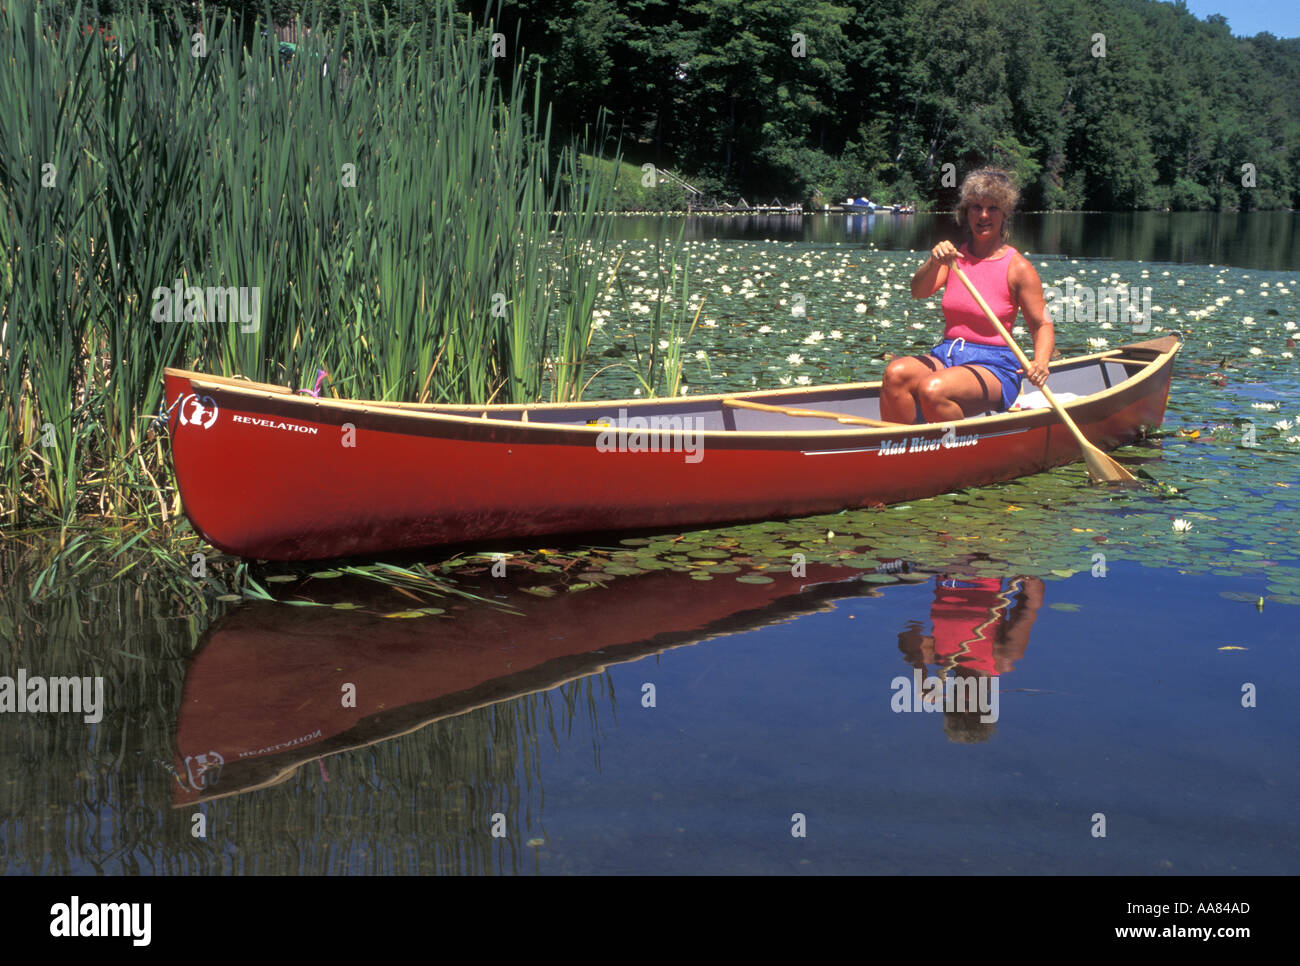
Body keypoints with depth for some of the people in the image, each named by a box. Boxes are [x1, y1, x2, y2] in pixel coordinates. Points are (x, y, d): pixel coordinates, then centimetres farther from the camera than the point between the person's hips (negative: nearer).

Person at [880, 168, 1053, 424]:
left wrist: (1040, 363, -25)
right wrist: (935, 262, -29)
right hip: (947, 355, 5)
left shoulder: (1018, 267, -4)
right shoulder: (955, 257, 7)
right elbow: (919, 292, -8)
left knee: (932, 389, -32)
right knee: (895, 373, -24)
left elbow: (1043, 325, -5)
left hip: (994, 366, -5)